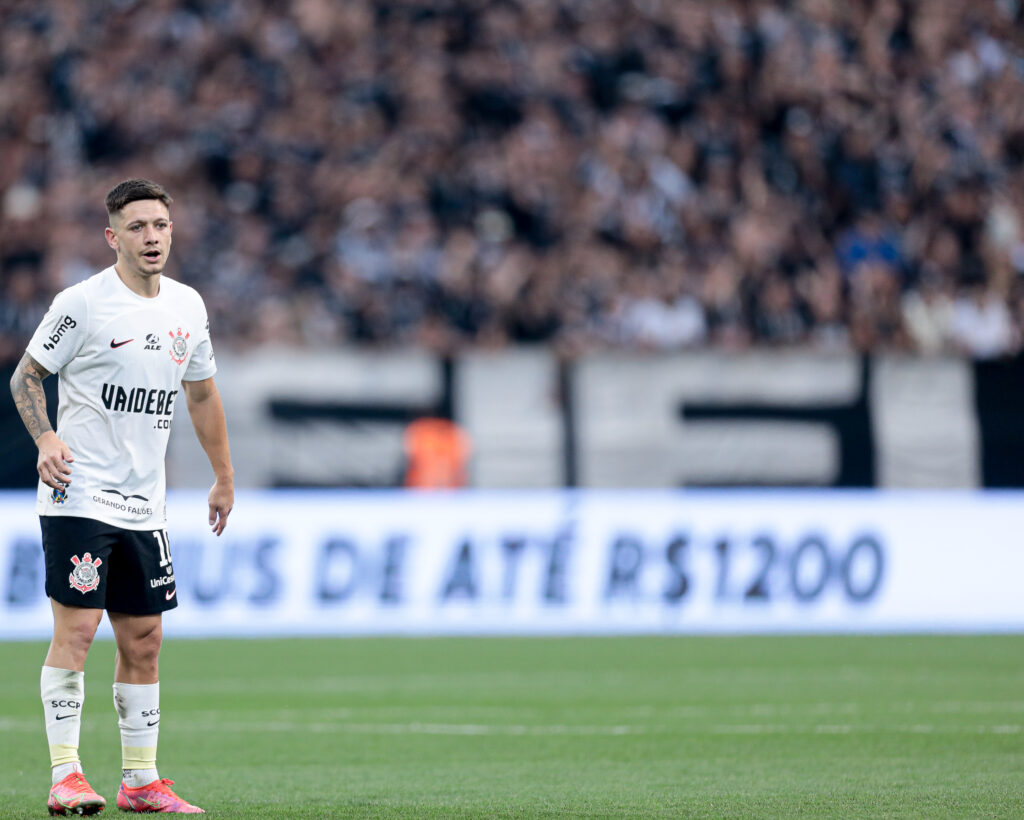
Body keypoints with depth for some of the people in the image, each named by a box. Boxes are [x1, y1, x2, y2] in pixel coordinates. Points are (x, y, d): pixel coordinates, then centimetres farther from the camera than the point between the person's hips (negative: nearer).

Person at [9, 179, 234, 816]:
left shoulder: (188, 306, 10)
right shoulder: (83, 303, -8)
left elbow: (202, 392, 22)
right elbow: (27, 374, -1)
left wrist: (225, 478, 23)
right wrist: (46, 438, -17)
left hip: (145, 505, 6)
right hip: (79, 494, -6)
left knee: (144, 639, 7)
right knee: (77, 627, -12)